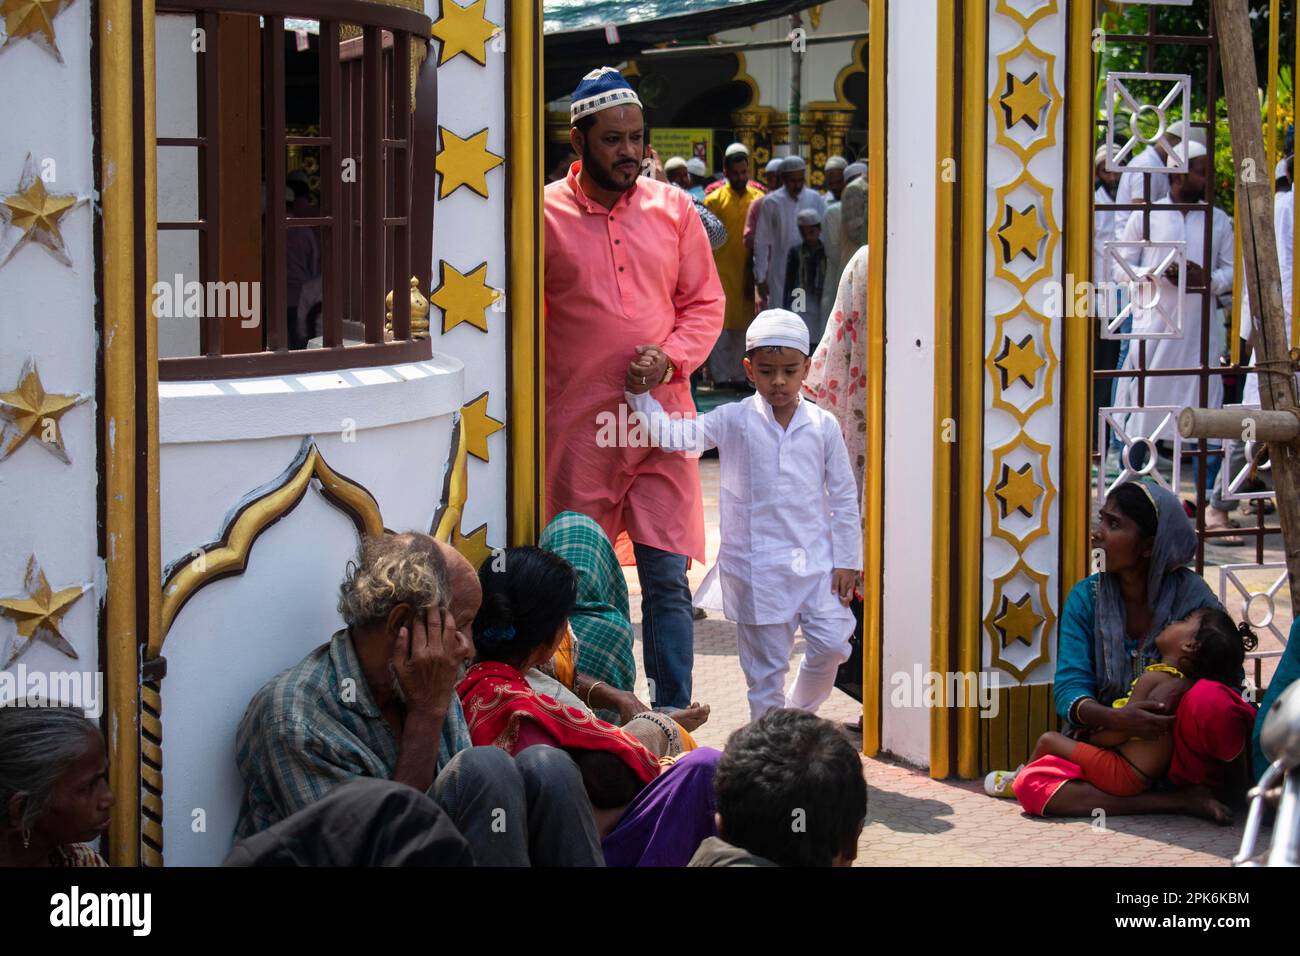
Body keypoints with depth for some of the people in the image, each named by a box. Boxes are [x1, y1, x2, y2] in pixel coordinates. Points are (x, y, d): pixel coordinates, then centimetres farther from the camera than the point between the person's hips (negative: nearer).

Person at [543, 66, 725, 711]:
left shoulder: (672, 207, 7)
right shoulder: (545, 214, -1)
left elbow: (705, 301, 13)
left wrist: (673, 356, -6)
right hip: (576, 427, -2)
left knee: (667, 579, -1)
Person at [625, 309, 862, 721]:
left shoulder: (823, 425, 2)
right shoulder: (734, 421, -1)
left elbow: (843, 495, 5)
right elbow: (674, 435, -10)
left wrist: (846, 560, 3)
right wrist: (639, 394, -20)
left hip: (816, 560, 1)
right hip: (755, 564, -1)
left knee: (831, 643, -7)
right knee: (765, 663, 5)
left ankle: (800, 714, 19)